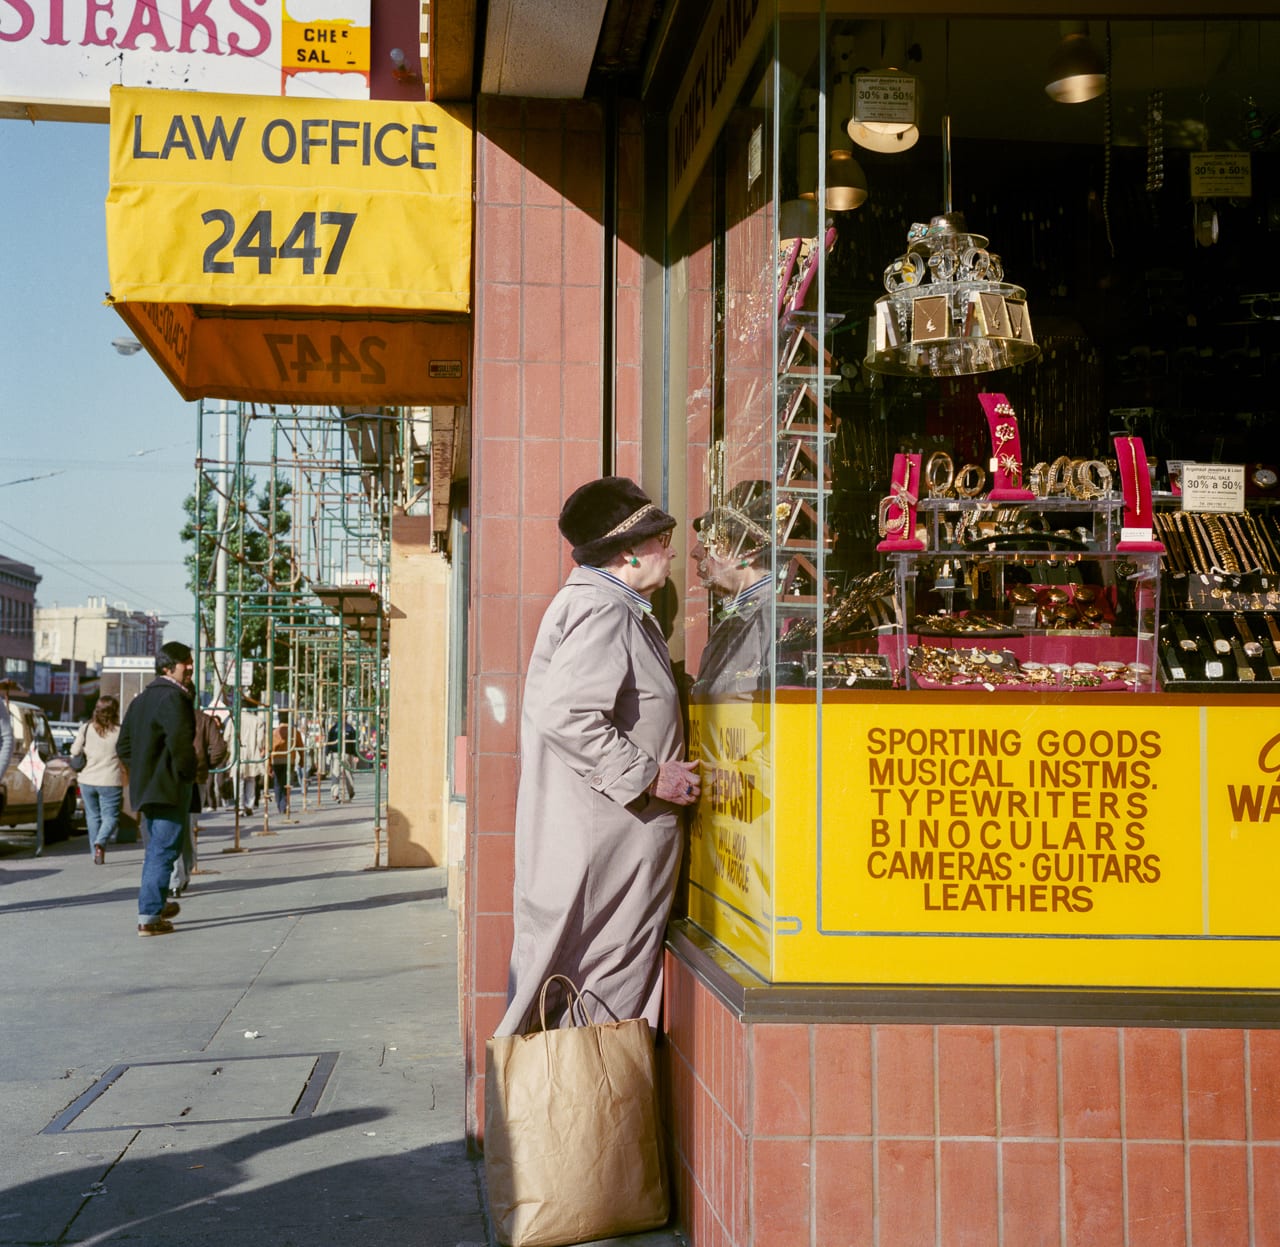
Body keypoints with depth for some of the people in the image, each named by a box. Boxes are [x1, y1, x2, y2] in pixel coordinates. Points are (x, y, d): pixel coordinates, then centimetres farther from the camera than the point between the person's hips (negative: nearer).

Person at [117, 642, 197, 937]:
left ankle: (157, 904, 35)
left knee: (156, 848, 22)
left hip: (145, 787, 10)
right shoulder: (173, 697, -16)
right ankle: (149, 917, -6)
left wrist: (140, 773, 18)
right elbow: (181, 742, -26)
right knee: (163, 851, -6)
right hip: (170, 789, -10)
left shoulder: (141, 699, 15)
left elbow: (123, 746, 18)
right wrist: (189, 773, -11)